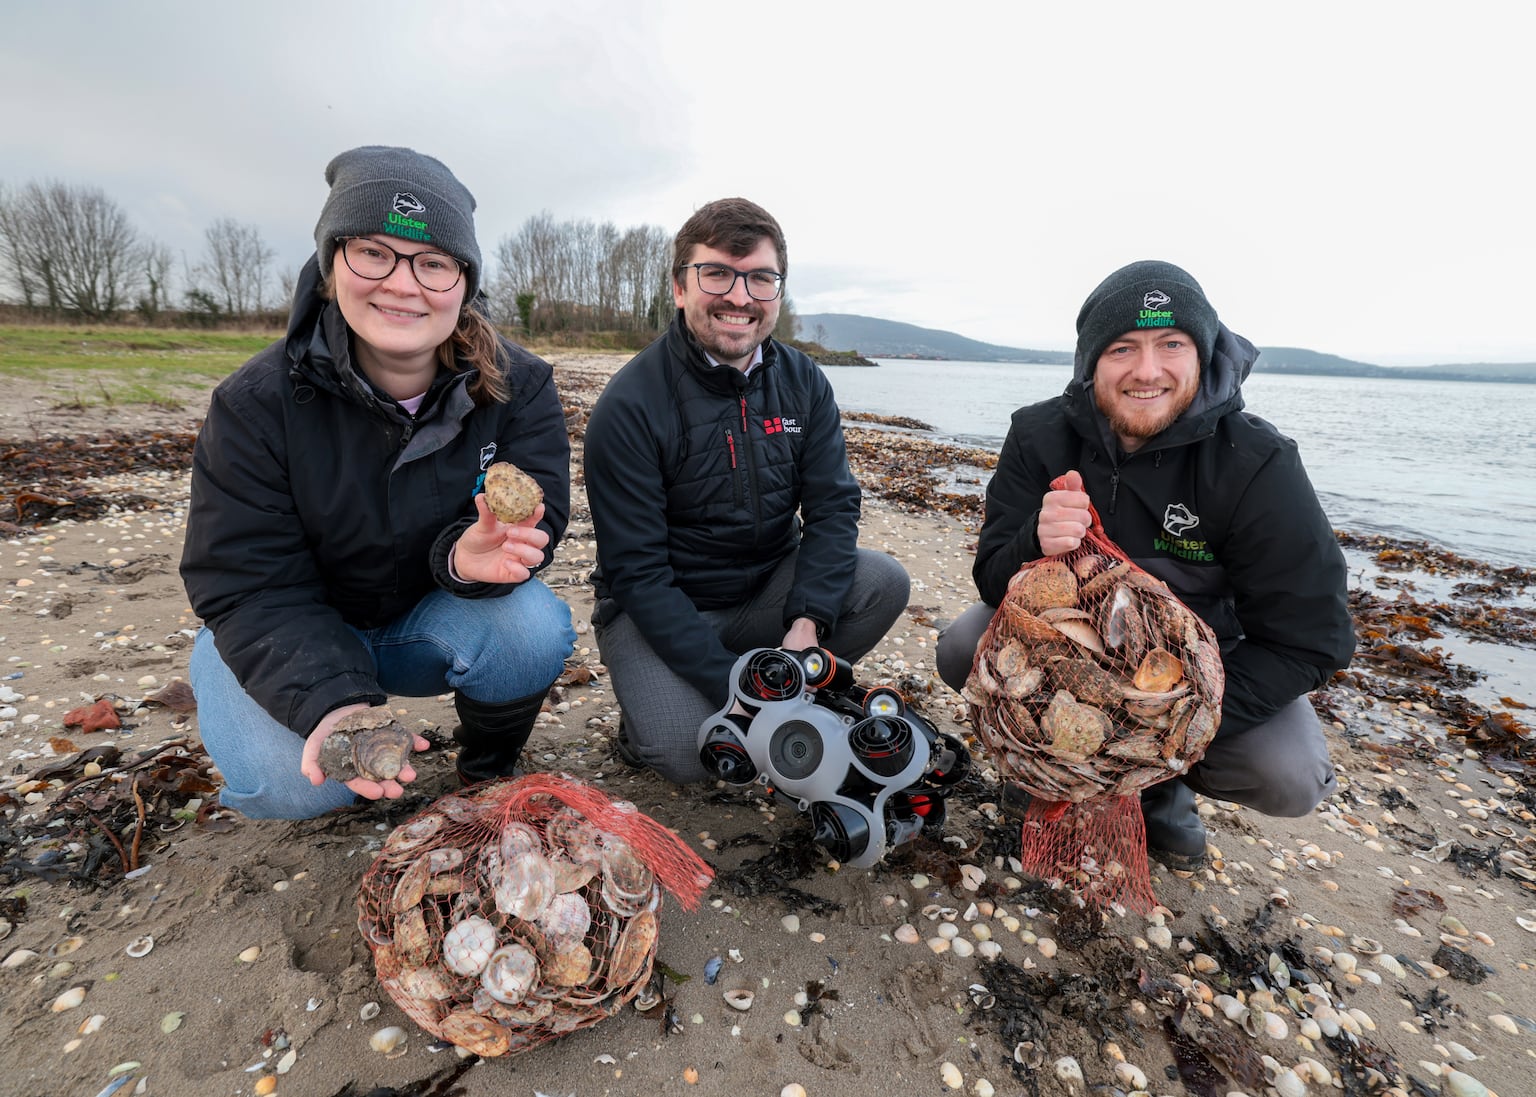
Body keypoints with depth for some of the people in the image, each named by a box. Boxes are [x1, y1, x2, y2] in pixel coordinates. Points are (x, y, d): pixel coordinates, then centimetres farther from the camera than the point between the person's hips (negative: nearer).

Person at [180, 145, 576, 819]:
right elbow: (250, 588, -20)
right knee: (291, 784, -28)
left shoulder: (519, 386, -15)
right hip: (293, 636, -1)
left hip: (436, 619, 2)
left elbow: (534, 517, -19)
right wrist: (331, 701, -39)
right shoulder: (256, 404, -18)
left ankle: (488, 772, 3)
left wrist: (474, 554, -44)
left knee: (535, 628, -30)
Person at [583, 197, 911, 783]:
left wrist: (806, 624, -23)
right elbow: (638, 572, -19)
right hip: (660, 607, -4)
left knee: (884, 582, -18)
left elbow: (833, 506, -7)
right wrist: (730, 684, -25)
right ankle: (650, 706, 10)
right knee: (687, 755, -25)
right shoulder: (630, 406, -17)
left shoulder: (804, 382, -2)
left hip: (770, 590, 5)